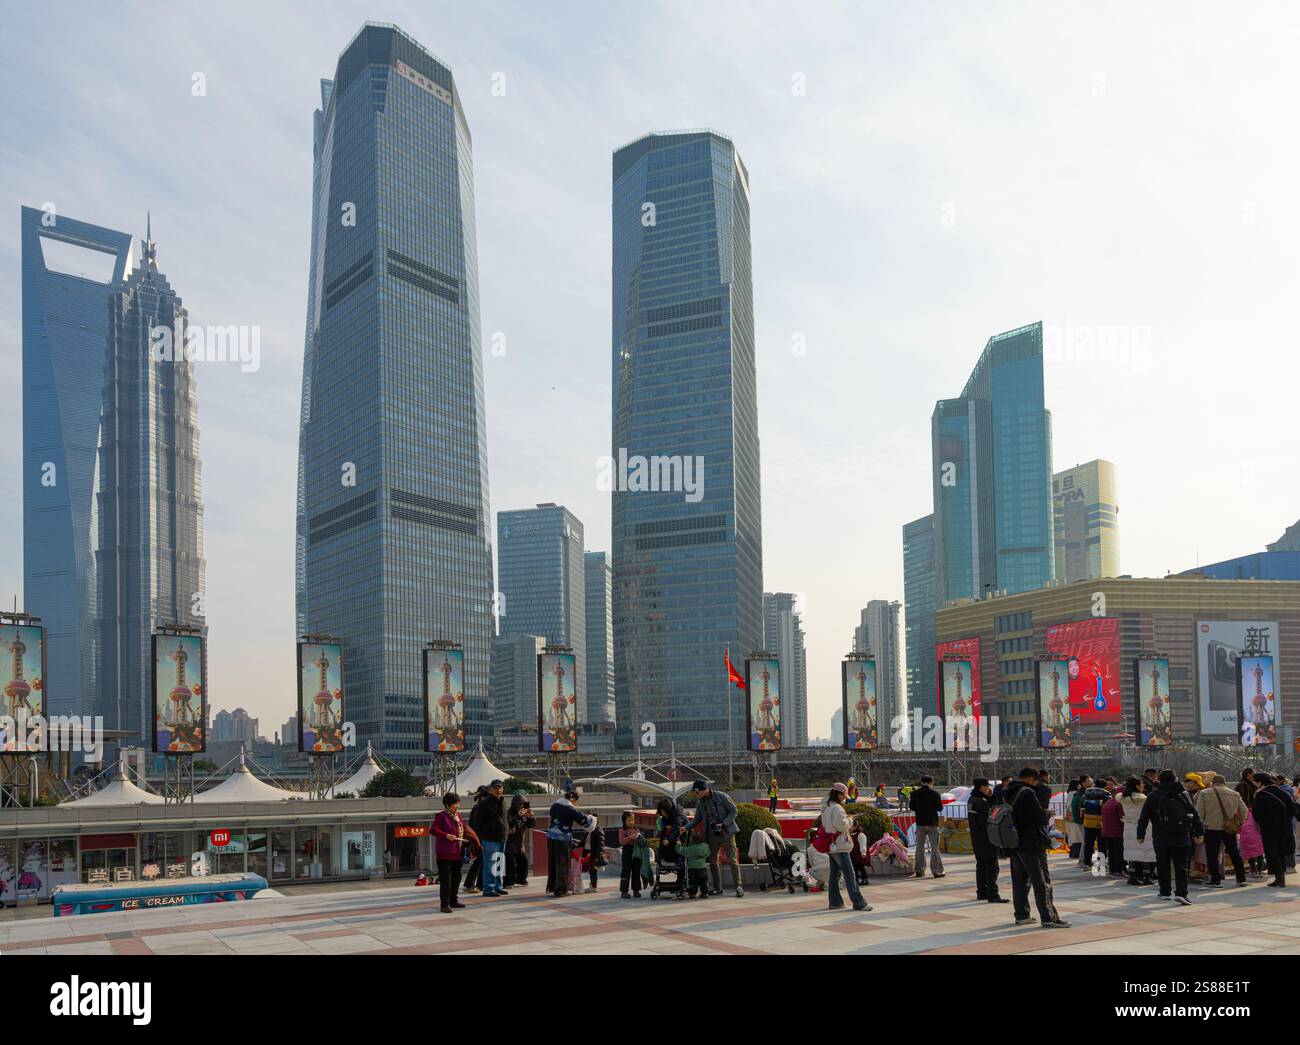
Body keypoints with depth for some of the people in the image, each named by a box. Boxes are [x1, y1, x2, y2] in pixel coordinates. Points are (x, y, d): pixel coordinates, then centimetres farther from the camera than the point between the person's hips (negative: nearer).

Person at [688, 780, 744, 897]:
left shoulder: (722, 796, -10)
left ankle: (738, 886, -1)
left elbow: (733, 811, -8)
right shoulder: (700, 803, 6)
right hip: (711, 835, 5)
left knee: (732, 860, -6)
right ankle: (717, 888, 14)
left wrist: (723, 824, -18)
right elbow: (697, 819, 11)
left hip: (726, 833, -5)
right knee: (712, 861, 5)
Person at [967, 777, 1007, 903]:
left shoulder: (971, 800, 9)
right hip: (986, 840, -9)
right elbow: (986, 822, -21)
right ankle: (993, 895, -5)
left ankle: (981, 893, 22)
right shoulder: (981, 802, -19)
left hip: (976, 840, 9)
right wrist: (993, 838, -16)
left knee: (981, 866, 16)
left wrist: (989, 797, 1)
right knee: (992, 867, -4)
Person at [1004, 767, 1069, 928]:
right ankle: (1048, 917, -5)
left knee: (1019, 880, 13)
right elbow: (1039, 815, -16)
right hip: (1031, 844, -8)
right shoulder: (1027, 793, -16)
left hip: (1014, 845, 8)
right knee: (1041, 881, -4)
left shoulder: (1007, 794, 11)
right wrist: (1046, 813, 5)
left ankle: (1021, 915, 17)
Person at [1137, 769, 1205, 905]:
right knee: (1181, 867, 0)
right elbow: (1194, 814, 4)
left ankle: (1164, 892, 21)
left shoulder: (1153, 796, 1)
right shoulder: (1183, 795, 3)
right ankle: (1181, 893, -14)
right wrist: (1200, 831, 11)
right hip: (1182, 838, 0)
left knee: (1163, 867, 14)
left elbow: (1144, 817, -1)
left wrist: (1141, 834, 2)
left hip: (1161, 839, 0)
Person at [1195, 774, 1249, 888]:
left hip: (1211, 828, -3)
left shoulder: (1203, 793, -3)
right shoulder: (1234, 794, 7)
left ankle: (1216, 880, 4)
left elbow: (1199, 812, -7)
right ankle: (1241, 878, 19)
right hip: (1229, 828, 3)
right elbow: (1244, 811, 9)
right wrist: (1240, 823, 21)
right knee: (1234, 854, 15)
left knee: (1212, 855, 4)